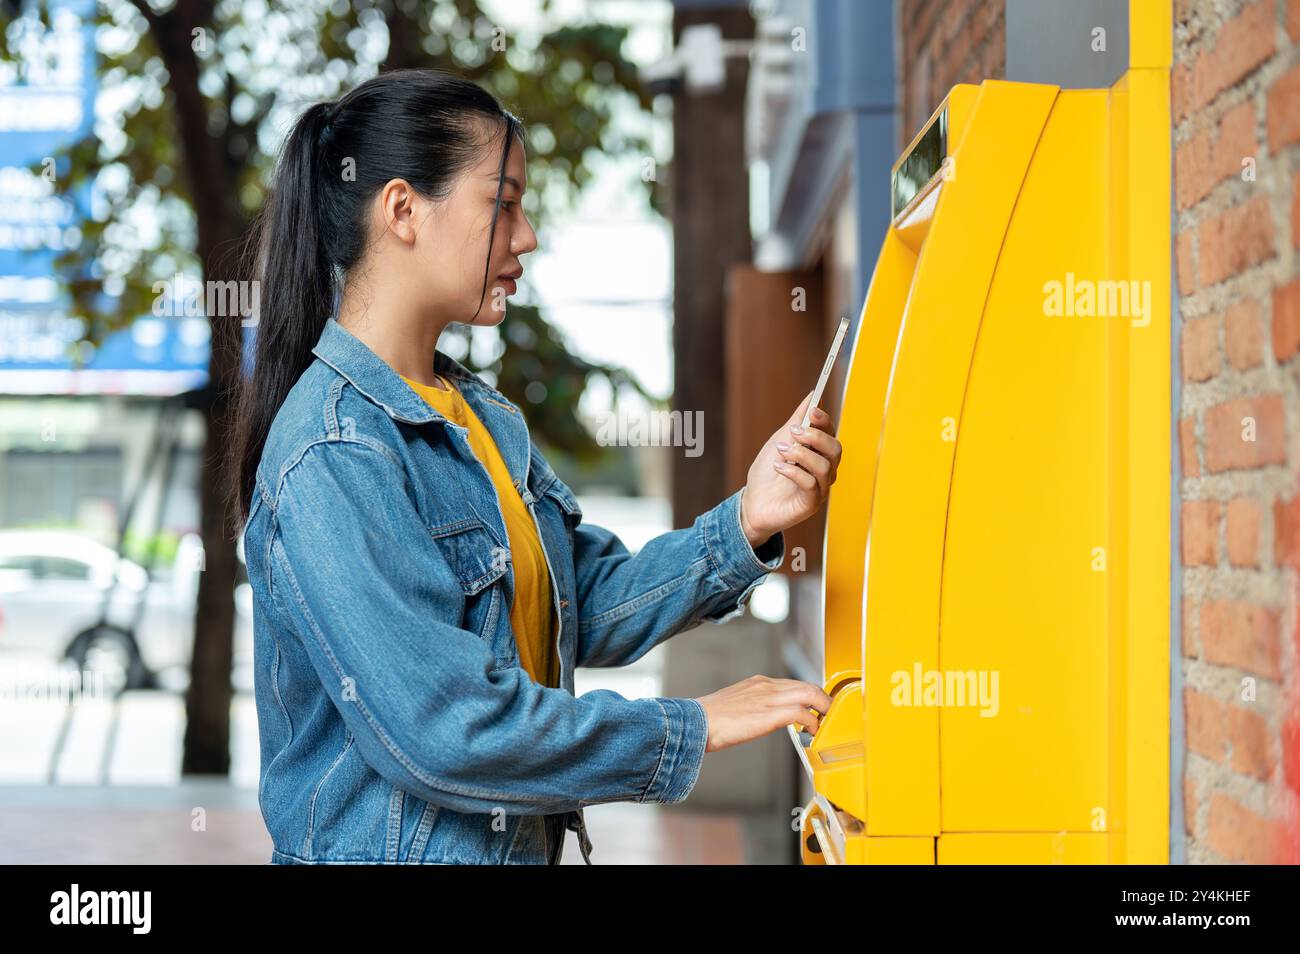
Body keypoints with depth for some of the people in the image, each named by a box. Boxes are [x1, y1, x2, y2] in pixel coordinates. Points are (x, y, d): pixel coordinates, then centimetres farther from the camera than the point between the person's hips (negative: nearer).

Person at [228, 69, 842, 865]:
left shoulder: (485, 415, 9)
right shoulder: (332, 458, -21)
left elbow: (592, 610, 6)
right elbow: (437, 727, -25)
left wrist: (743, 526, -9)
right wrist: (688, 731, -18)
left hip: (520, 845, 8)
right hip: (389, 847, -8)